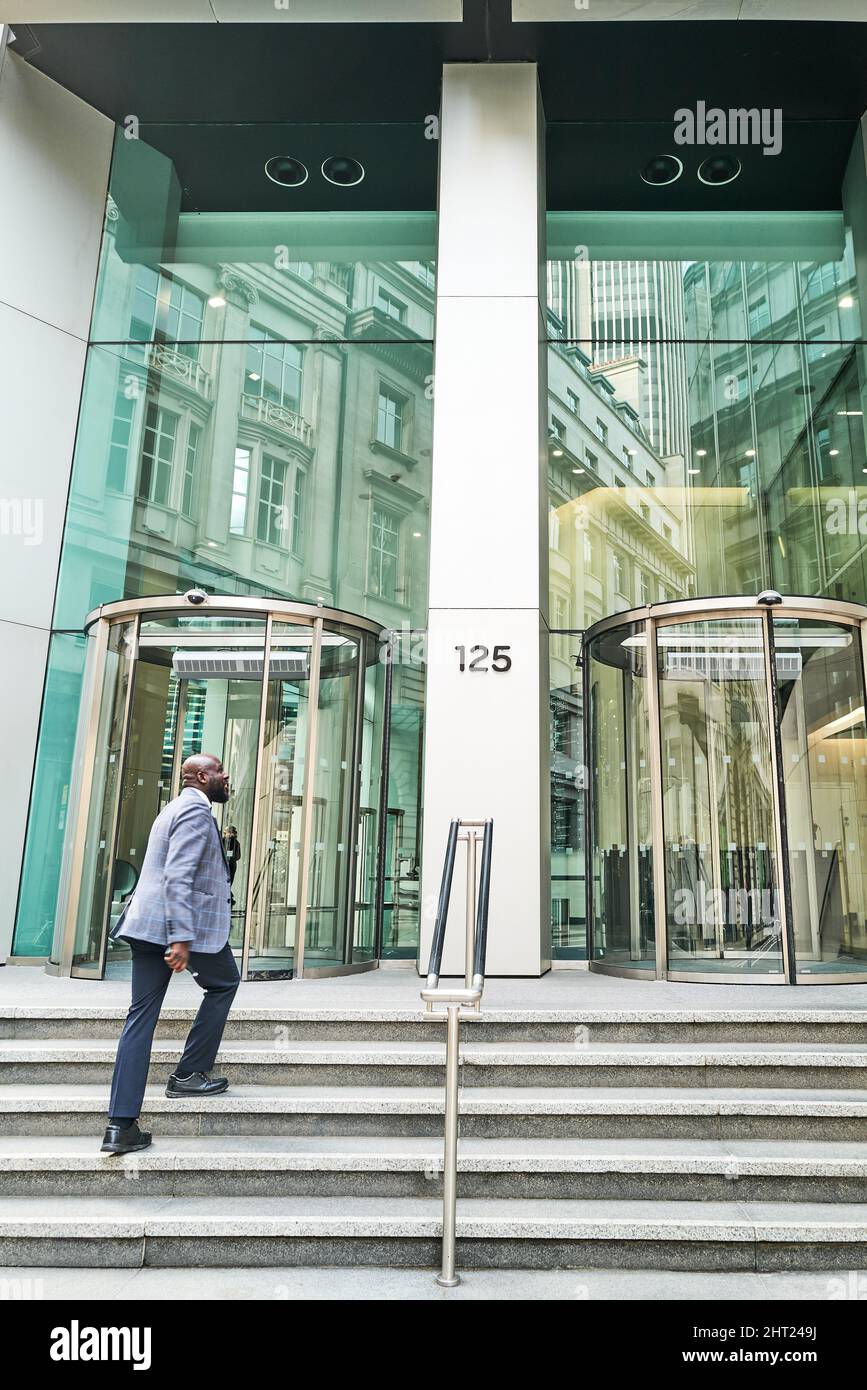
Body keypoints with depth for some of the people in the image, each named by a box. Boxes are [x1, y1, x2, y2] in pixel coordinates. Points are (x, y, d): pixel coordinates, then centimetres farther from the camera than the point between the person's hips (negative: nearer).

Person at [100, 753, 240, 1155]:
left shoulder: (177, 807, 21)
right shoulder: (196, 810, -11)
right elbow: (179, 876, -22)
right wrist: (181, 937, -26)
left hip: (148, 922, 9)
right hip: (188, 922, -9)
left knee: (142, 1014, 5)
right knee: (225, 983, 15)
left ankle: (121, 1125, 5)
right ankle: (189, 1073, 17)